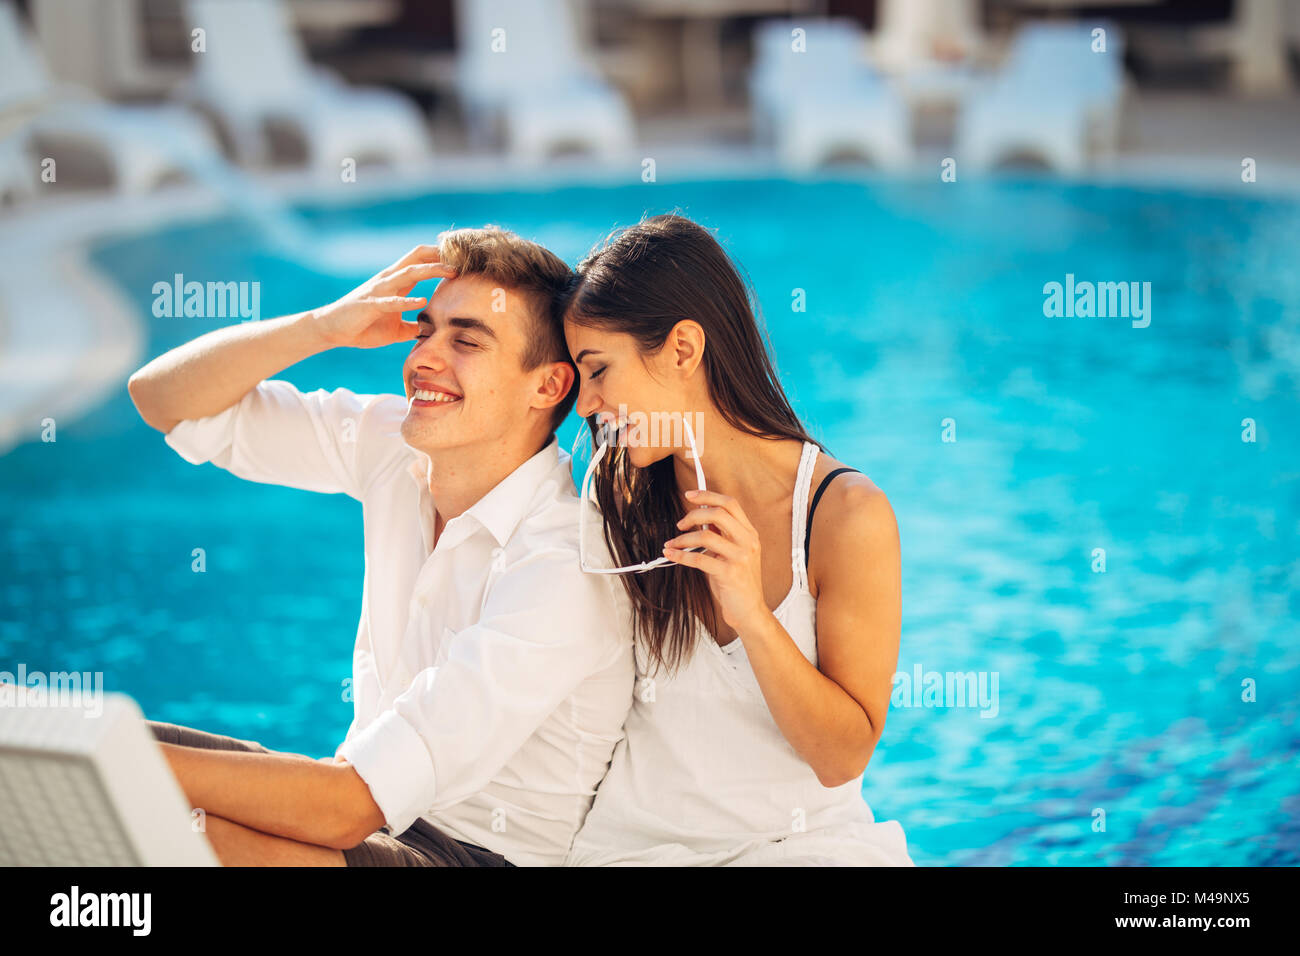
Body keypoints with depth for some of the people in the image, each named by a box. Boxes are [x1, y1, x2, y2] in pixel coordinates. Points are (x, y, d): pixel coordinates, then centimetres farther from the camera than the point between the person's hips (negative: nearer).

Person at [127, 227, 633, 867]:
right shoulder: (388, 444, -3)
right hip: (377, 800, 7)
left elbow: (351, 803, -29)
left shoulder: (564, 570, -26)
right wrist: (324, 326, -15)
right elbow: (162, 398, 1)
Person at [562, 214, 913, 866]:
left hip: (799, 841, -3)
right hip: (631, 839, 4)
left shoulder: (845, 514, -10)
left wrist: (752, 615, -21)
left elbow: (843, 757, -8)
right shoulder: (615, 496, 3)